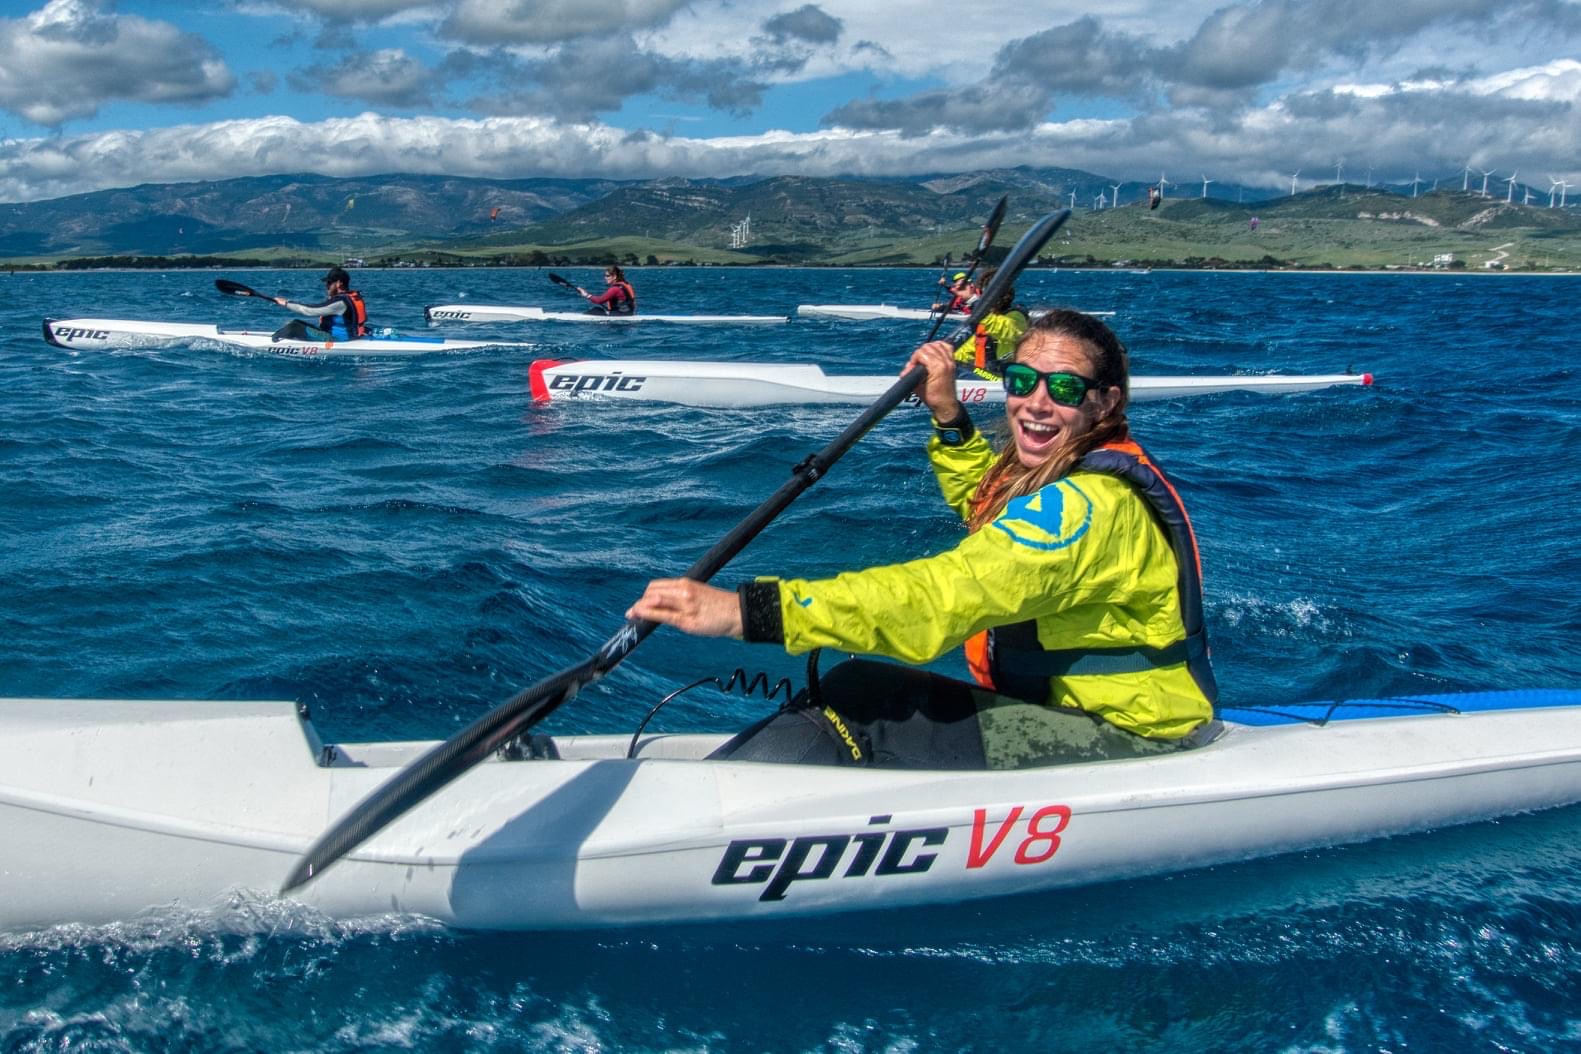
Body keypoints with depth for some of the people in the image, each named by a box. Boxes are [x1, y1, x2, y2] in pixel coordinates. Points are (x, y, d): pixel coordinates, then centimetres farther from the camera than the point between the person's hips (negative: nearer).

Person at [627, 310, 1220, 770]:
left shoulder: (1090, 503, -25)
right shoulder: (1066, 475, 5)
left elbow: (941, 597, -37)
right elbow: (986, 506, 30)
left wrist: (746, 611, -42)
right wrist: (948, 415, 13)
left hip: (1125, 740, -9)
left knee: (857, 701, -20)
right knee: (856, 688, -7)